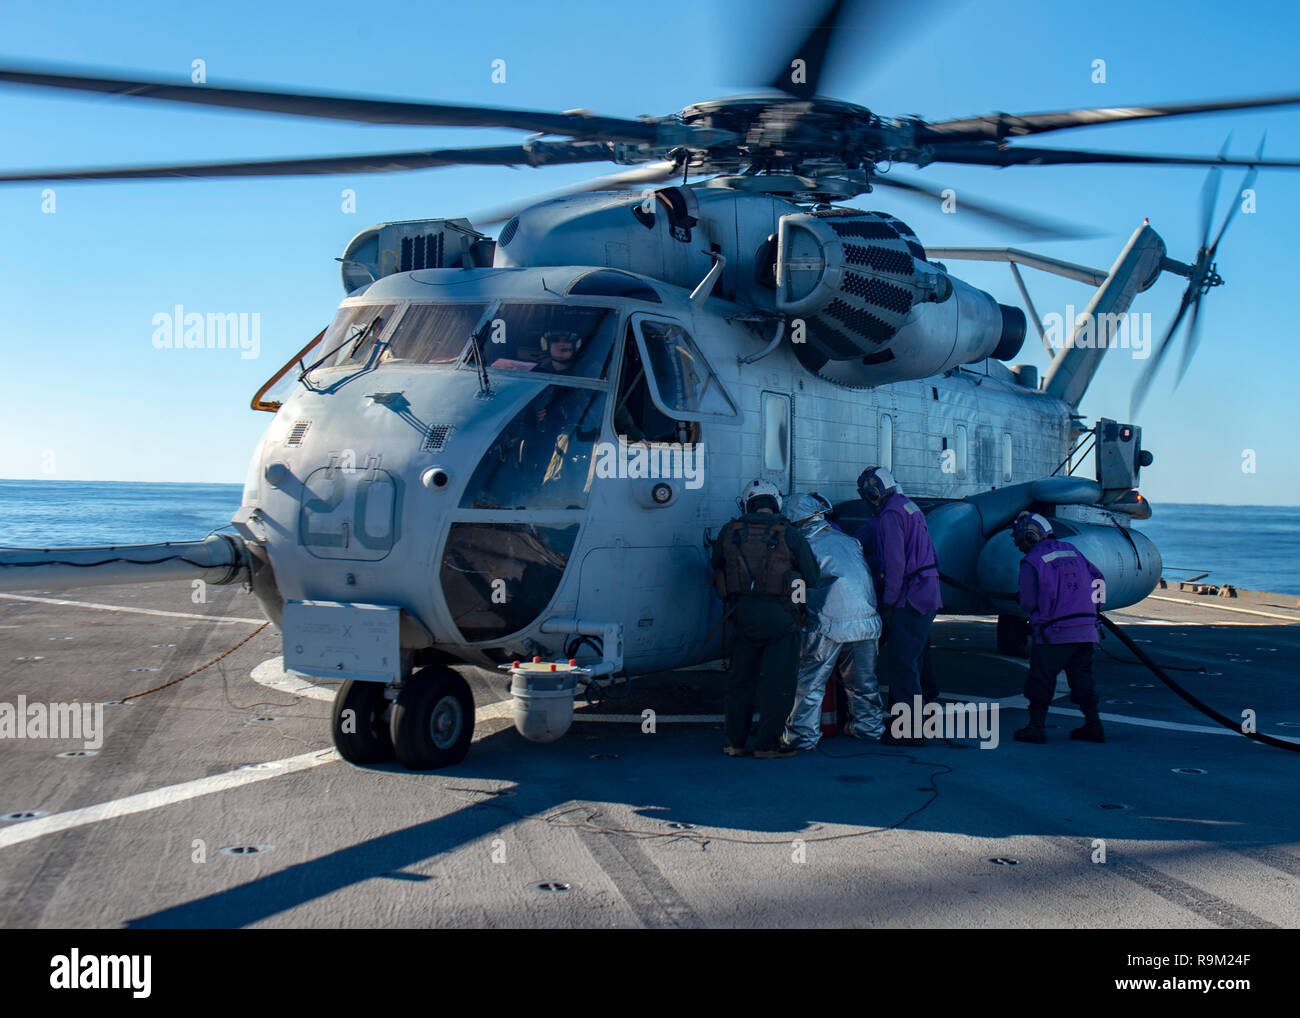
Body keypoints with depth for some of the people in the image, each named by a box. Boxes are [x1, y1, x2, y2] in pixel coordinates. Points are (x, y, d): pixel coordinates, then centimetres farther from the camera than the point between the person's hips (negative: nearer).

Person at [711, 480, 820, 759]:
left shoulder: (730, 532, 4)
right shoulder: (788, 534, -4)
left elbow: (717, 566, 17)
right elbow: (813, 577, -1)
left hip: (744, 613, 3)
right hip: (780, 615, -3)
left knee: (741, 678, 15)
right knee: (776, 681, 5)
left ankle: (735, 741, 20)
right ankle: (767, 744, 6)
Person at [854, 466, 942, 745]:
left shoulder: (890, 515, -12)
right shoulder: (909, 506, 18)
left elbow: (895, 563, -19)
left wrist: (888, 603, -13)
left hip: (910, 597, -10)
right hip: (928, 596, 10)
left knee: (900, 664, -7)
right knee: (909, 663, 15)